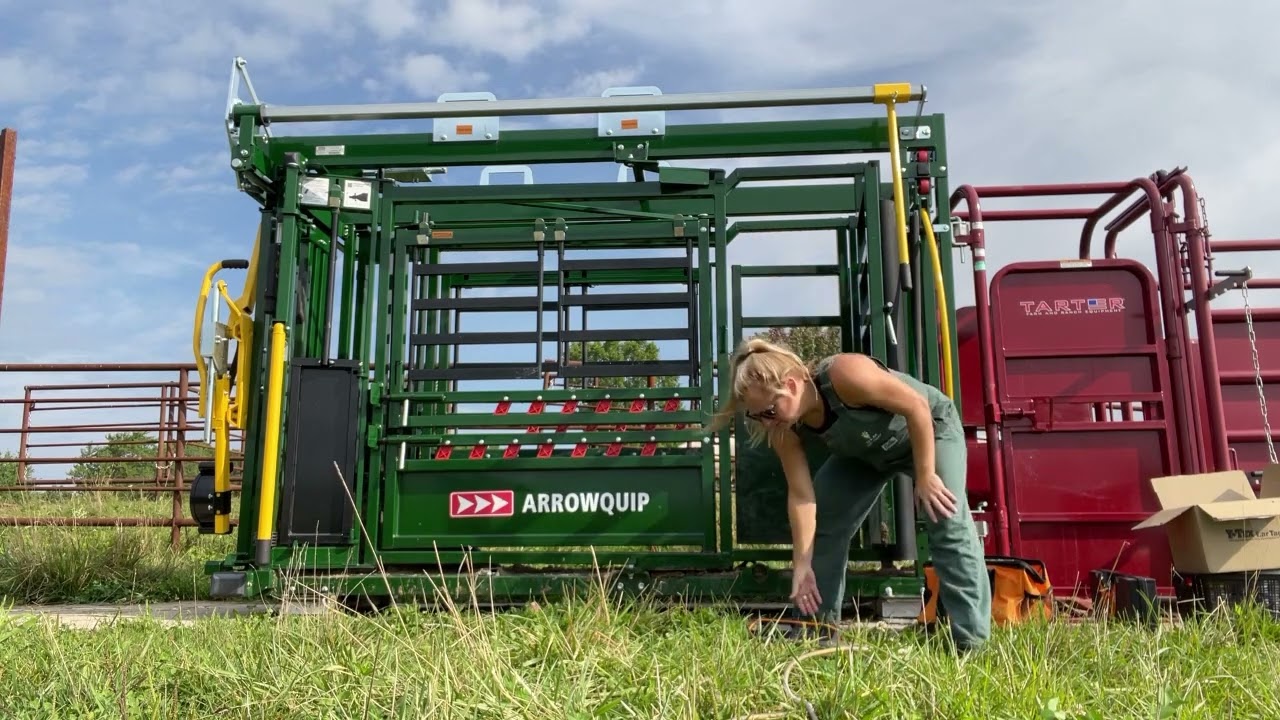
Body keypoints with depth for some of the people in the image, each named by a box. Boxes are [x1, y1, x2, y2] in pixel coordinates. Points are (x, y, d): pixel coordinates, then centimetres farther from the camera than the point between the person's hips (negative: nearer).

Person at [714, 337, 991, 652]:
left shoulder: (846, 375, -42)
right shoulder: (784, 429, -22)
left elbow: (918, 406, -33)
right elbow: (801, 494, -18)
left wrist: (925, 476, -28)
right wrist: (803, 563, -22)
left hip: (931, 425, -6)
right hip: (865, 452, 6)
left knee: (947, 521, -21)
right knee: (823, 523, 0)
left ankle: (971, 640, -17)